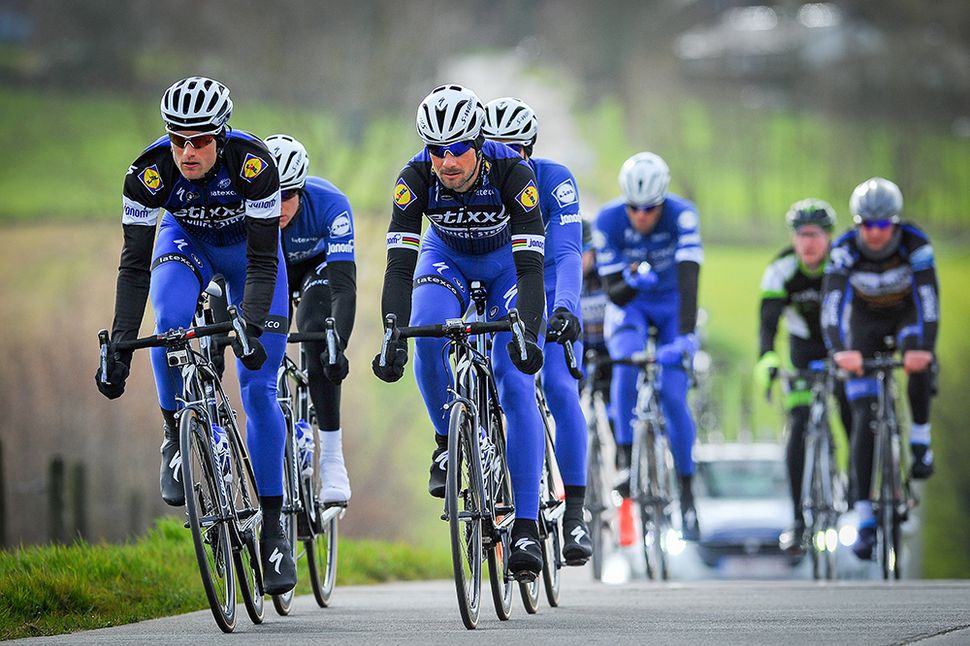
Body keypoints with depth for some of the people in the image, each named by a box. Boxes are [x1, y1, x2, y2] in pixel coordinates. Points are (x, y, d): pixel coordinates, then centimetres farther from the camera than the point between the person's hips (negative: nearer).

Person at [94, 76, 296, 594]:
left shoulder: (252, 162, -35)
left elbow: (263, 261, -32)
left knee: (259, 388, -8)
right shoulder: (150, 171, -31)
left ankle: (271, 528, -1)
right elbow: (134, 263, -26)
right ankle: (176, 436, -9)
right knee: (172, 321, -33)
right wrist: (119, 343, -33)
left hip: (247, 248, -1)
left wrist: (252, 327, -45)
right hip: (185, 240, 1)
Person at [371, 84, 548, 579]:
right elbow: (399, 264, -33)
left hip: (507, 262, -2)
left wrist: (527, 335, -51)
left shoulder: (511, 172, -34)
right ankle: (447, 440, -4)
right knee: (427, 336, -31)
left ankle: (526, 527, -15)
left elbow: (530, 266, -37)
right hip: (447, 257, 2)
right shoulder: (416, 178, -29)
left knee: (516, 386, -16)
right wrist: (393, 339, -46)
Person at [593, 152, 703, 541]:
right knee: (627, 366, -31)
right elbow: (613, 291, -22)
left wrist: (685, 336, -47)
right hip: (629, 304, 0)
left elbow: (689, 277, -37)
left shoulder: (681, 215, -29)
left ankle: (686, 491, 4)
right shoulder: (609, 220, -24)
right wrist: (631, 282, -45)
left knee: (673, 395, -11)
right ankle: (625, 460, -19)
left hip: (673, 304, 0)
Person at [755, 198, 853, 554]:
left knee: (856, 426, -11)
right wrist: (766, 358, -46)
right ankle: (799, 518, -11)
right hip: (804, 349, 0)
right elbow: (769, 320, -28)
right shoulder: (782, 269, -20)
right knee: (799, 430, -13)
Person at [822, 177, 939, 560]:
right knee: (863, 419, -10)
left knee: (917, 362, -36)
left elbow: (928, 298, -36)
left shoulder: (915, 245, -28)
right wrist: (840, 351, -53)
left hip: (906, 314, 0)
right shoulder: (845, 251, -27)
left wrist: (924, 348, -51)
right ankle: (864, 521, -10)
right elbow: (832, 304, -36)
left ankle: (920, 440, -10)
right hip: (866, 320, 0)